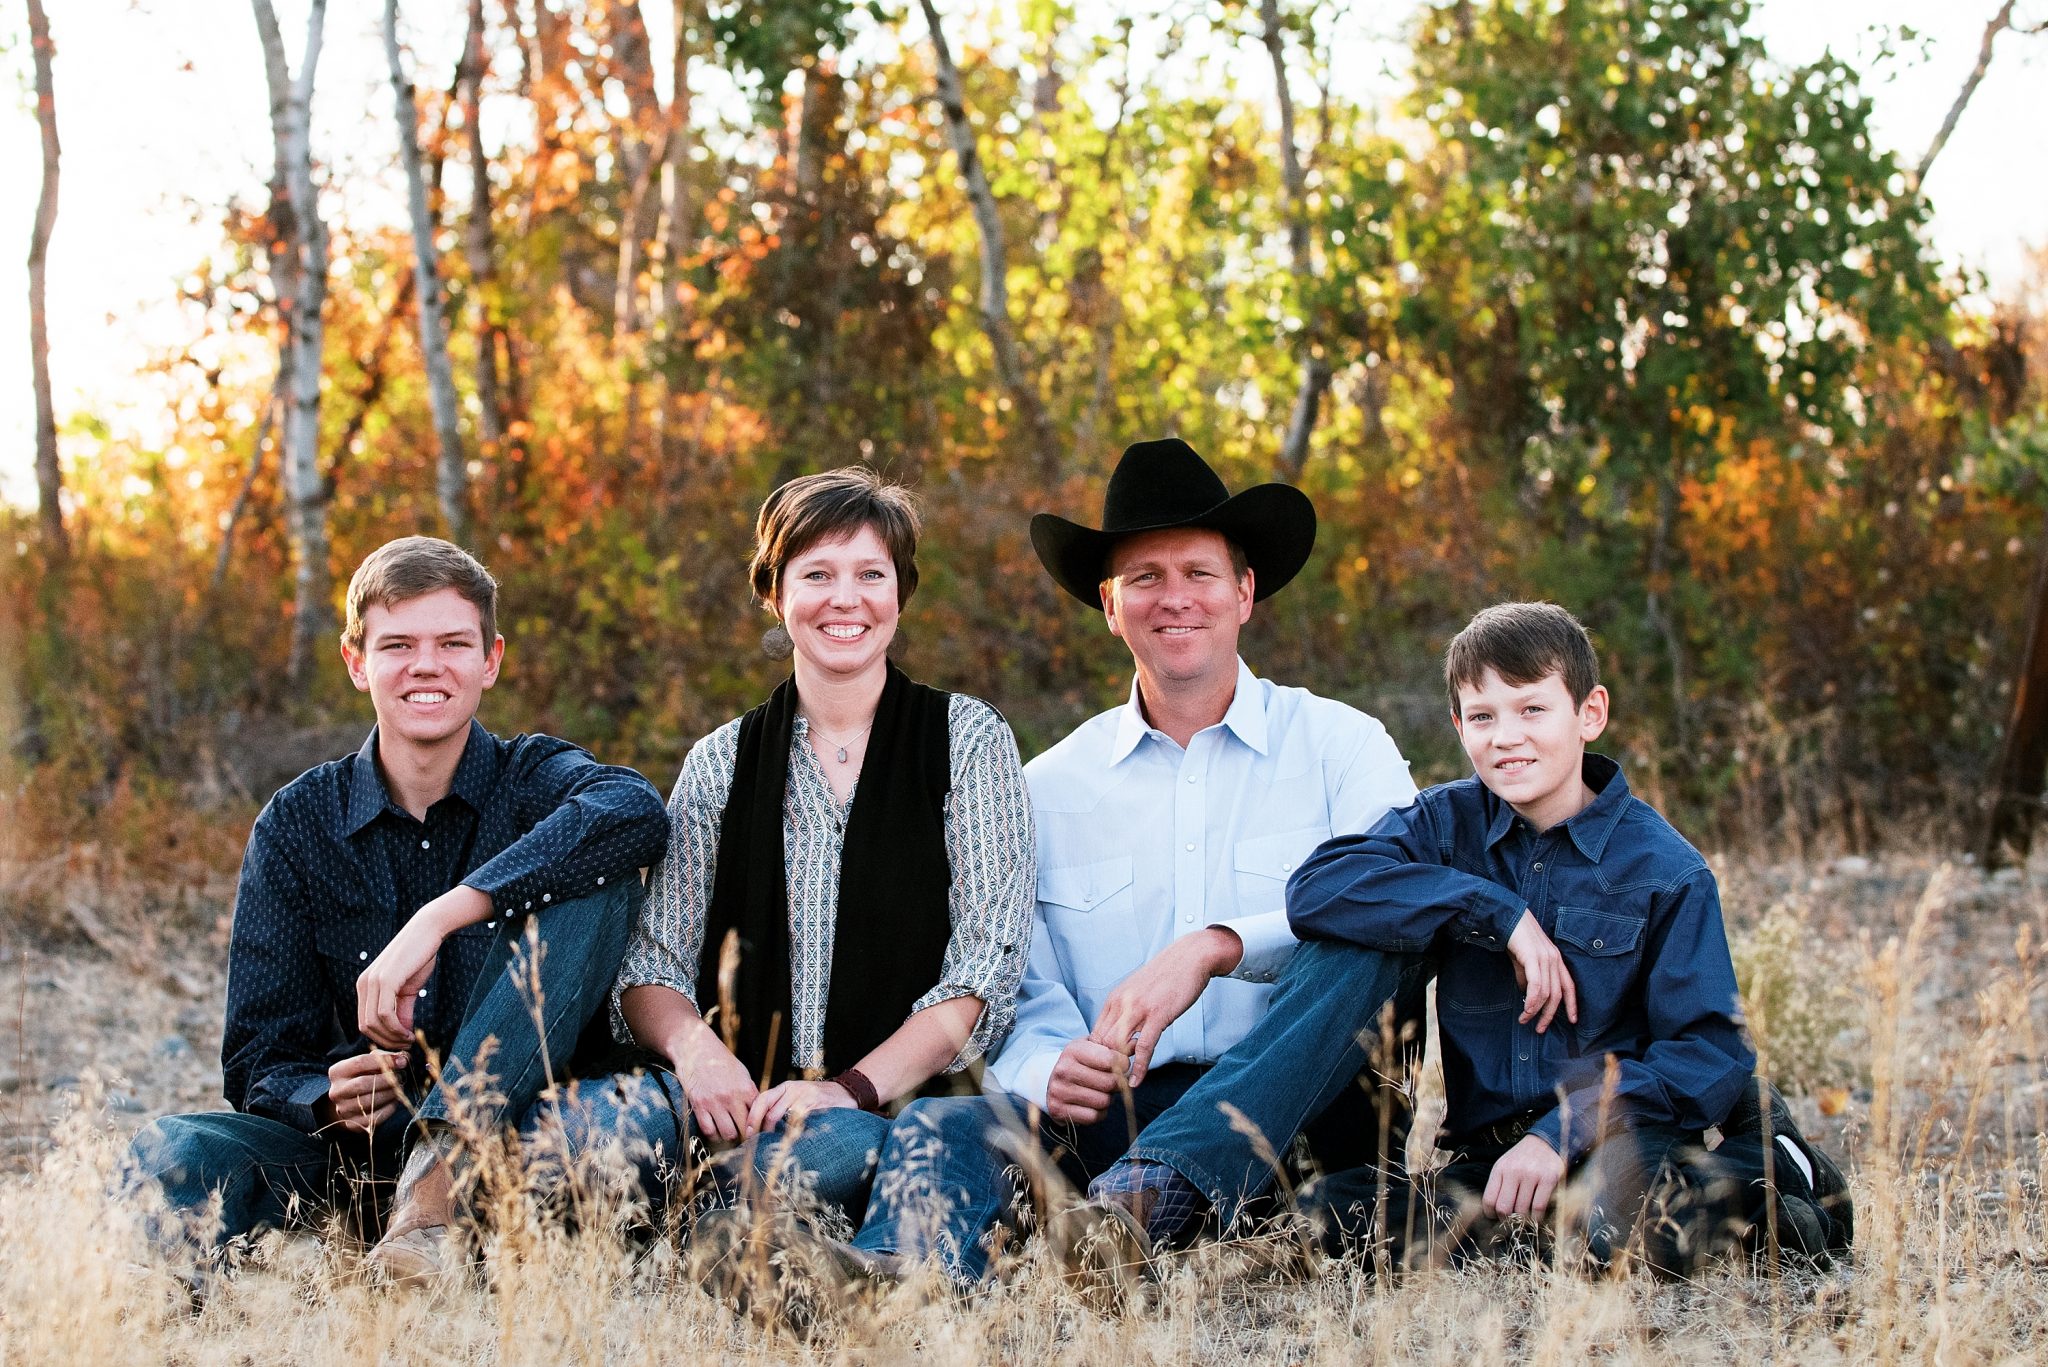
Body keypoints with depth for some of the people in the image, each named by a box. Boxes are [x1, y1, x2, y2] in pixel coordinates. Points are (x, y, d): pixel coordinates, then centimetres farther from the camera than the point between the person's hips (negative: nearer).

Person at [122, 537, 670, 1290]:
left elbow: (634, 811, -28)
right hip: (359, 1160, 1)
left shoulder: (535, 779, -1)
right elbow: (258, 1063, 0)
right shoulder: (296, 825, 3)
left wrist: (436, 920, -34)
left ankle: (440, 1173, -29)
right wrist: (329, 1099, -25)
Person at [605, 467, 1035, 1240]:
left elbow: (985, 969, -2)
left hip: (894, 1108, -2)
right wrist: (693, 1049, -15)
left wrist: (854, 1087, -17)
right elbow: (652, 968, 9)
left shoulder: (968, 740, 7)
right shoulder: (722, 762, 15)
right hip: (733, 1105, 2)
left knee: (834, 1147, -39)